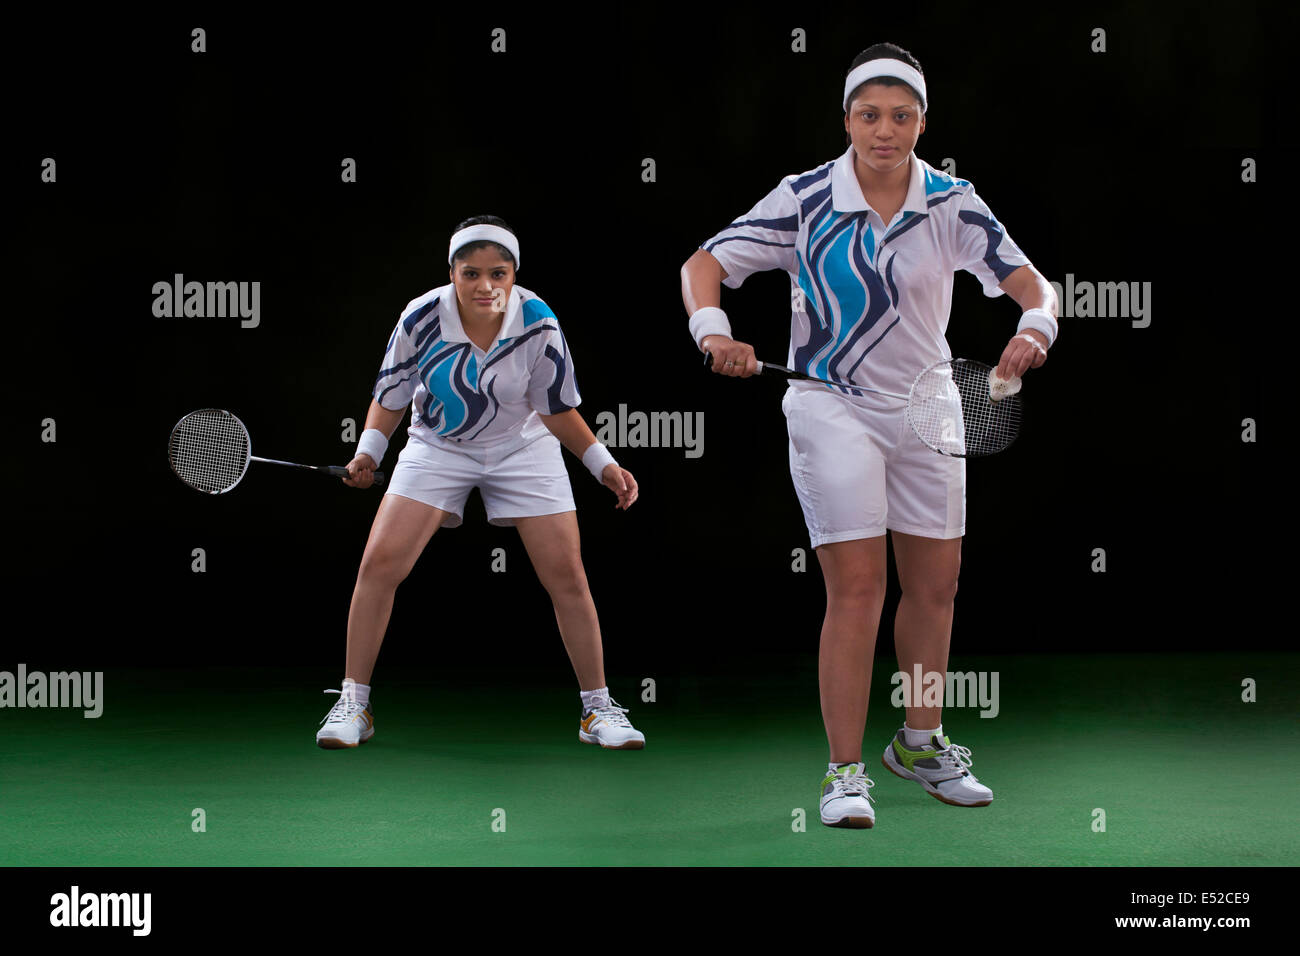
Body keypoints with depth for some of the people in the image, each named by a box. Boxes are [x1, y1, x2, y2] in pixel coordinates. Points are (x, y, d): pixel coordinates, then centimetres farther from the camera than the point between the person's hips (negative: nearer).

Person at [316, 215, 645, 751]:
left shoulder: (538, 325, -21)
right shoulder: (422, 318, -22)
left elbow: (557, 409, -5)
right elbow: (390, 396, -5)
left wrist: (603, 465, -12)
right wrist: (368, 453, -18)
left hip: (523, 447, 0)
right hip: (438, 446, 0)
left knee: (566, 575, -7)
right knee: (380, 562, -14)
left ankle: (598, 707, 9)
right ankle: (353, 703, 0)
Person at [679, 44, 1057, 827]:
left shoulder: (952, 203, -5)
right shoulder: (805, 198, -10)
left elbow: (1026, 279, -11)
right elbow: (705, 264, -9)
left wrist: (1035, 324, -34)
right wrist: (713, 330, -29)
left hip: (927, 408, 4)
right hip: (833, 406, -4)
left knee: (935, 584, 11)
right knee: (858, 587, -11)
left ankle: (921, 743, 31)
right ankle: (846, 772, -4)